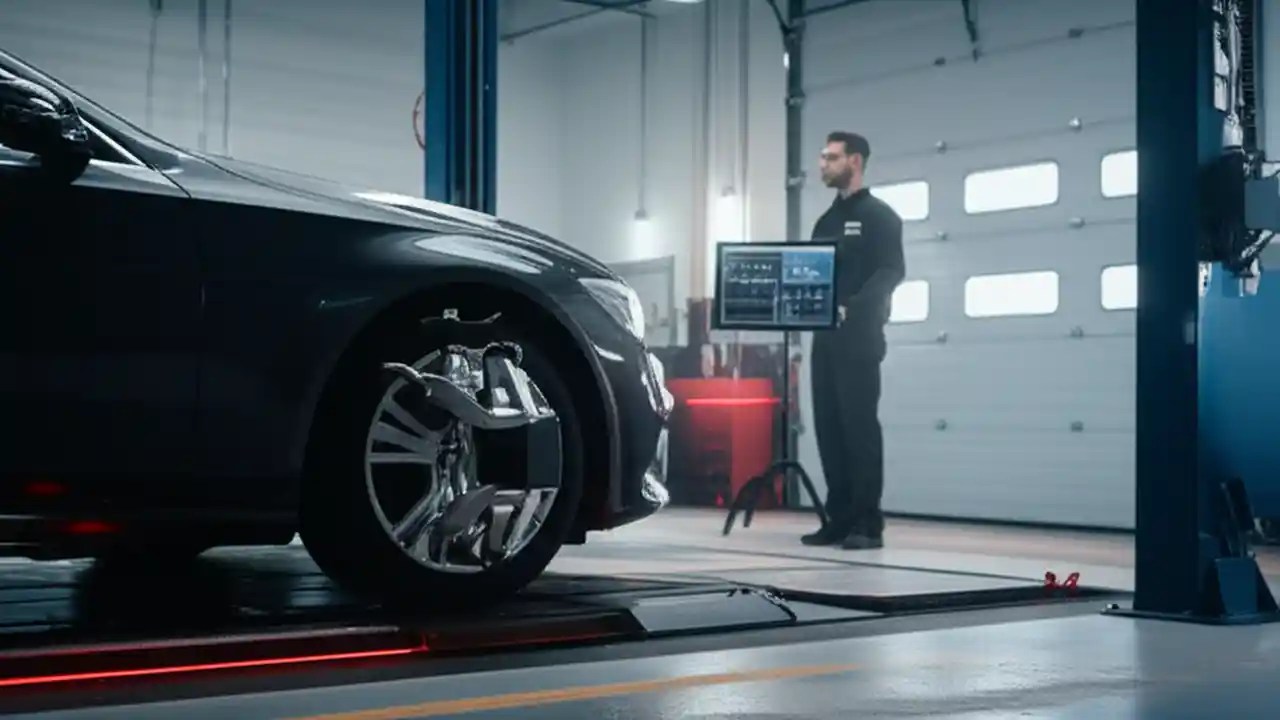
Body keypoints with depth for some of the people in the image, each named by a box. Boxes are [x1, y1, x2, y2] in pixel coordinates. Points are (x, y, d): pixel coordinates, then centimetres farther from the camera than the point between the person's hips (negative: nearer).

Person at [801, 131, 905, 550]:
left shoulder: (878, 216, -2)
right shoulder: (826, 222, 21)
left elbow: (891, 271, -13)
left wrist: (851, 309, -25)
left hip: (859, 338, -7)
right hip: (825, 338, 7)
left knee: (860, 427, -8)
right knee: (829, 429, 4)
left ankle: (867, 525, -6)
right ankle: (839, 520, 9)